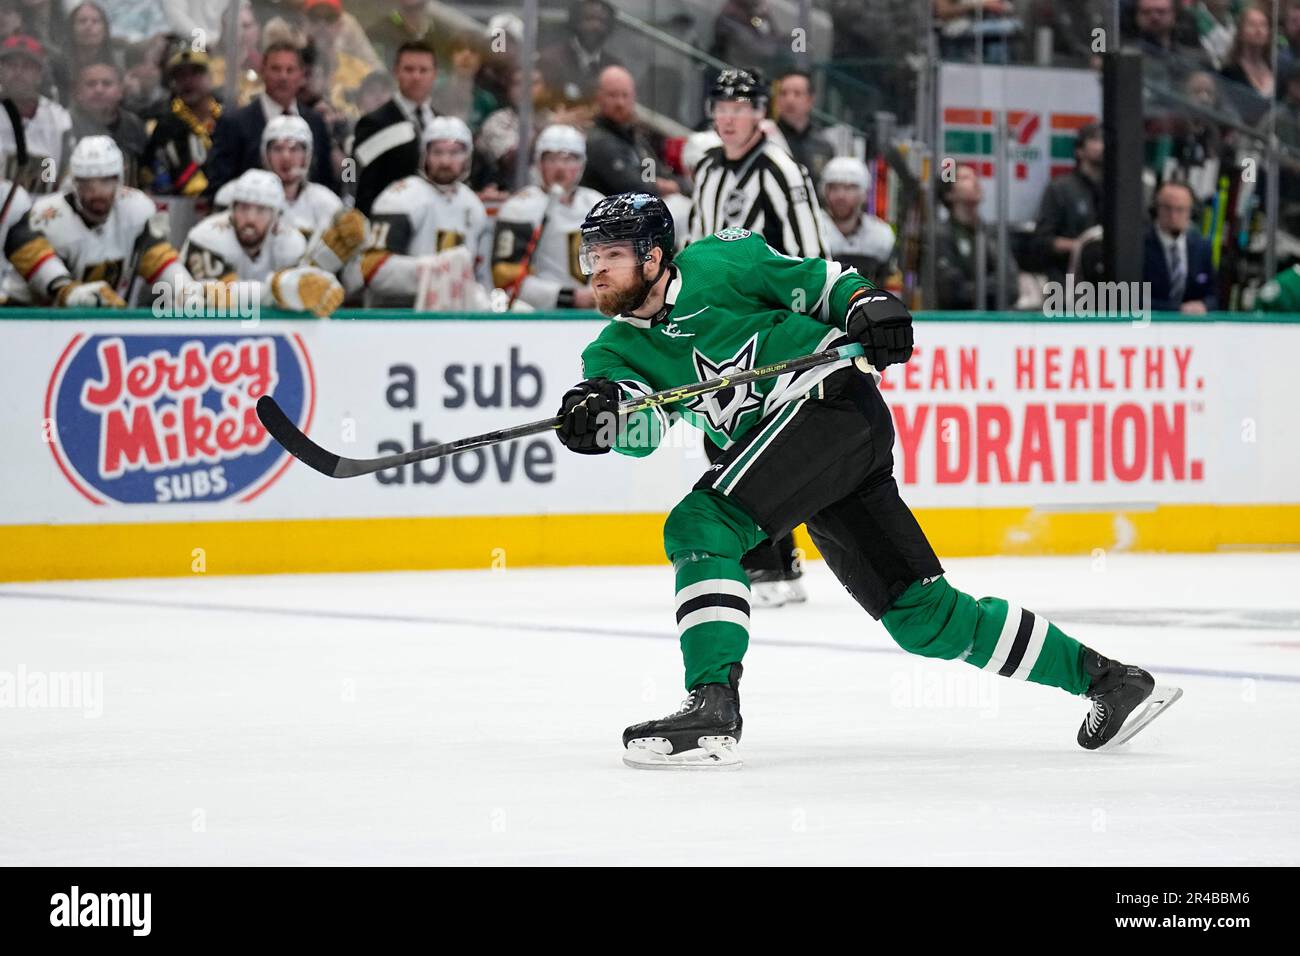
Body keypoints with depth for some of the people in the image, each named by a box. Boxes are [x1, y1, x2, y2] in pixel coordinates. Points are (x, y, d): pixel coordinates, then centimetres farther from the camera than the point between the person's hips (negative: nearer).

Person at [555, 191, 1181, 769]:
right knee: (924, 617, 6)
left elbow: (819, 280, 5)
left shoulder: (714, 264, -1)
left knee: (698, 526, -21)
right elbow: (644, 426, -4)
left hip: (833, 396, -8)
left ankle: (712, 708, -28)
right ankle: (1106, 679, 16)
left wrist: (867, 303, -14)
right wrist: (599, 417, -25)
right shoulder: (614, 353, 14)